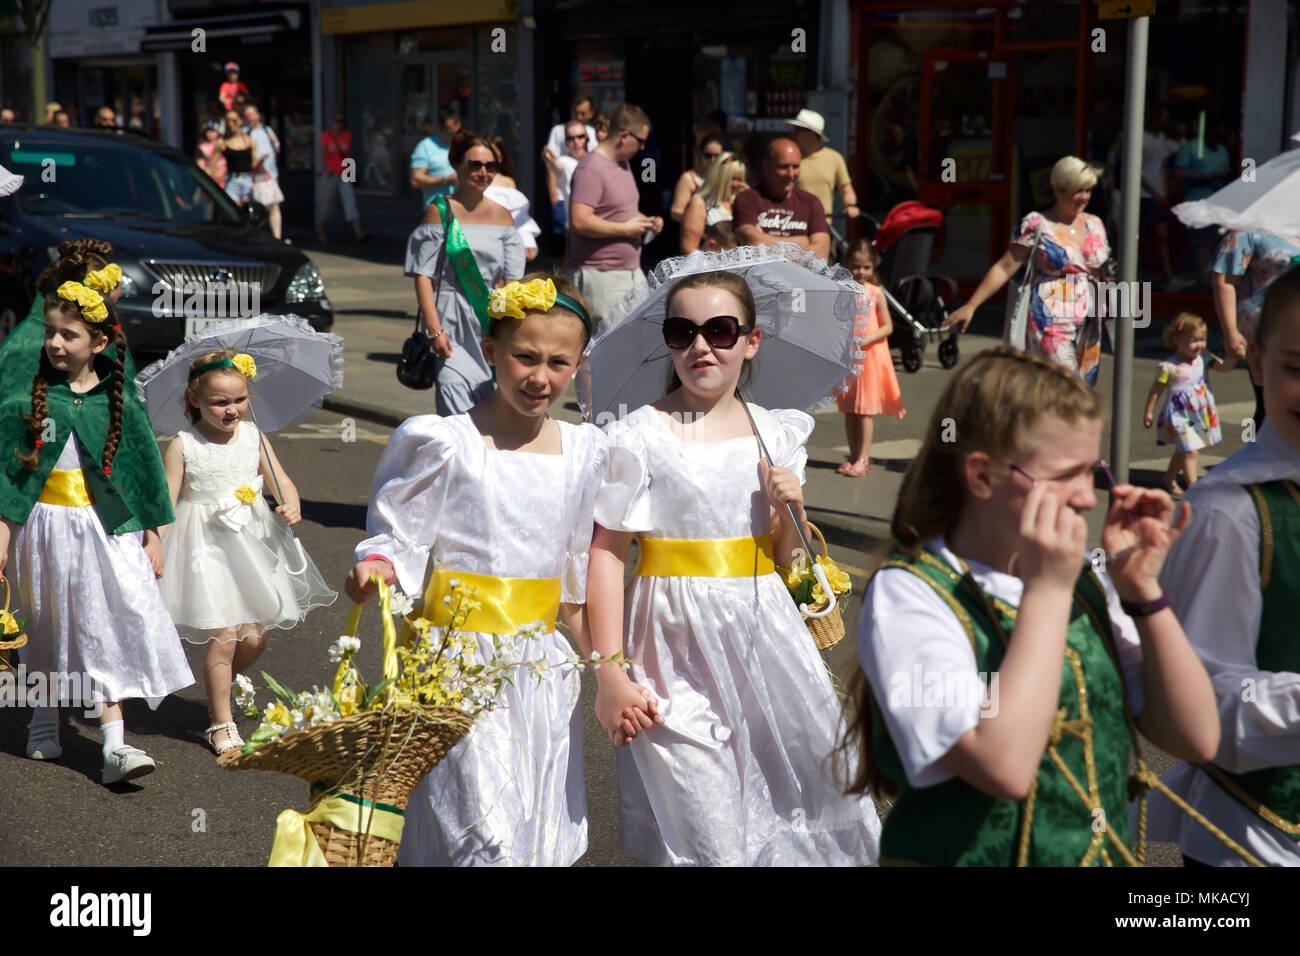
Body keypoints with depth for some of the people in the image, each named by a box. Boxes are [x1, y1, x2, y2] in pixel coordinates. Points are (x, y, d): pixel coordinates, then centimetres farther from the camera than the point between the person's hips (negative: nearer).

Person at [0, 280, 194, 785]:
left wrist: (151, 536, 5)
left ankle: (114, 746, -8)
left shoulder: (118, 402, 0)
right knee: (47, 629, 12)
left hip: (106, 529, 0)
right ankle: (45, 716, 35)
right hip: (47, 528, 0)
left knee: (106, 629, -6)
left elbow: (143, 471, 6)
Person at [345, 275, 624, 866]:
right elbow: (399, 539, -4)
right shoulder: (447, 445, -8)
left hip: (542, 667, 6)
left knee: (546, 839, 9)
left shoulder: (584, 453, 8)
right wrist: (376, 568, -26)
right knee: (486, 838, -11)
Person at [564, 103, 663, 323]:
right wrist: (626, 229, -18)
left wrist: (646, 221, 10)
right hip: (600, 277, -9)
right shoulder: (591, 169, -15)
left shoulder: (623, 164, 17)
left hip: (631, 271, 9)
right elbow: (580, 221, -25)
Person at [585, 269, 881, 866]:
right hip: (678, 647, -4)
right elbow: (606, 552, -9)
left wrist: (792, 509, -6)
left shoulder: (775, 434, 6)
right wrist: (610, 673, -14)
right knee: (708, 842, -3)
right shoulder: (640, 437, -7)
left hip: (762, 636, 4)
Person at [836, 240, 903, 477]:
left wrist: (866, 340, -16)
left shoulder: (875, 293, -3)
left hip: (870, 357, -3)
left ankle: (863, 459, 0)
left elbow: (887, 327, -2)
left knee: (865, 410, -3)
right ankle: (854, 456, 18)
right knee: (849, 410, 8)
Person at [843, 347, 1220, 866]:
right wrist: (1046, 591, -25)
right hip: (971, 852, -6)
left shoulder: (1084, 581, 0)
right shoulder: (906, 595, -18)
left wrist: (1141, 589, -11)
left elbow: (1196, 737, -2)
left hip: (1108, 851, 6)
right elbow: (1005, 766, -30)